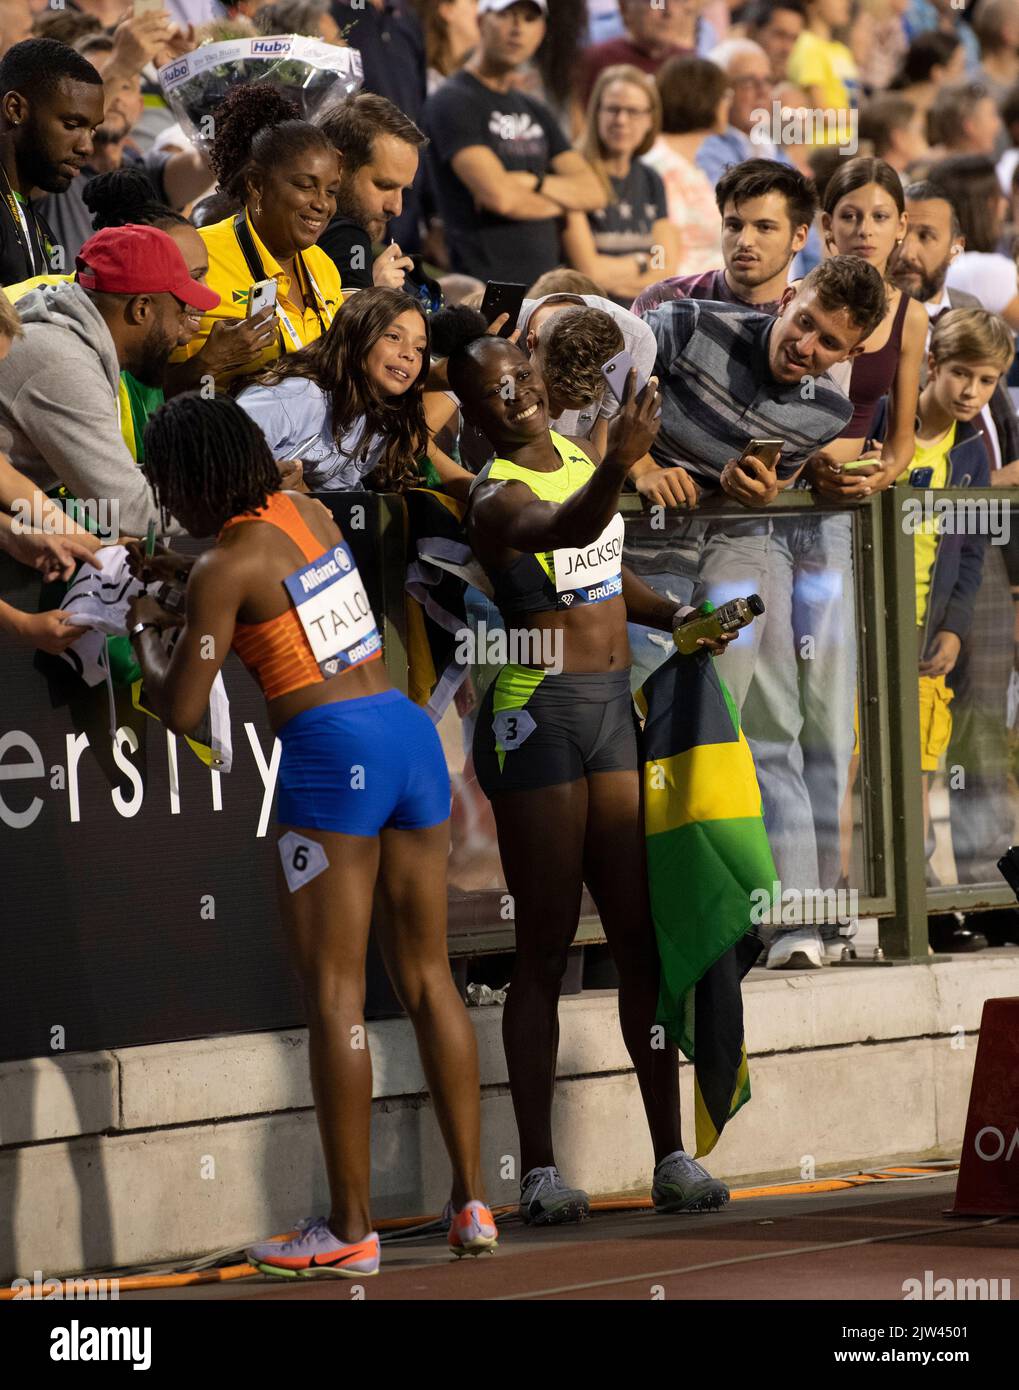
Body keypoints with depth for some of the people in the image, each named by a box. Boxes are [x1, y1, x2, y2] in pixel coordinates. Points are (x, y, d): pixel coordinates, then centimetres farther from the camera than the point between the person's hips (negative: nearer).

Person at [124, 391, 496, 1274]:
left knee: (334, 991, -3)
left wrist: (146, 633, 11)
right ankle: (472, 1203, 11)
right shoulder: (305, 511, 13)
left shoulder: (225, 566, -8)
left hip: (331, 753, -7)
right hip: (410, 734, 7)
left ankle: (351, 1227, -3)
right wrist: (179, 570, 44)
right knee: (428, 978, 11)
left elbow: (181, 711, -7)